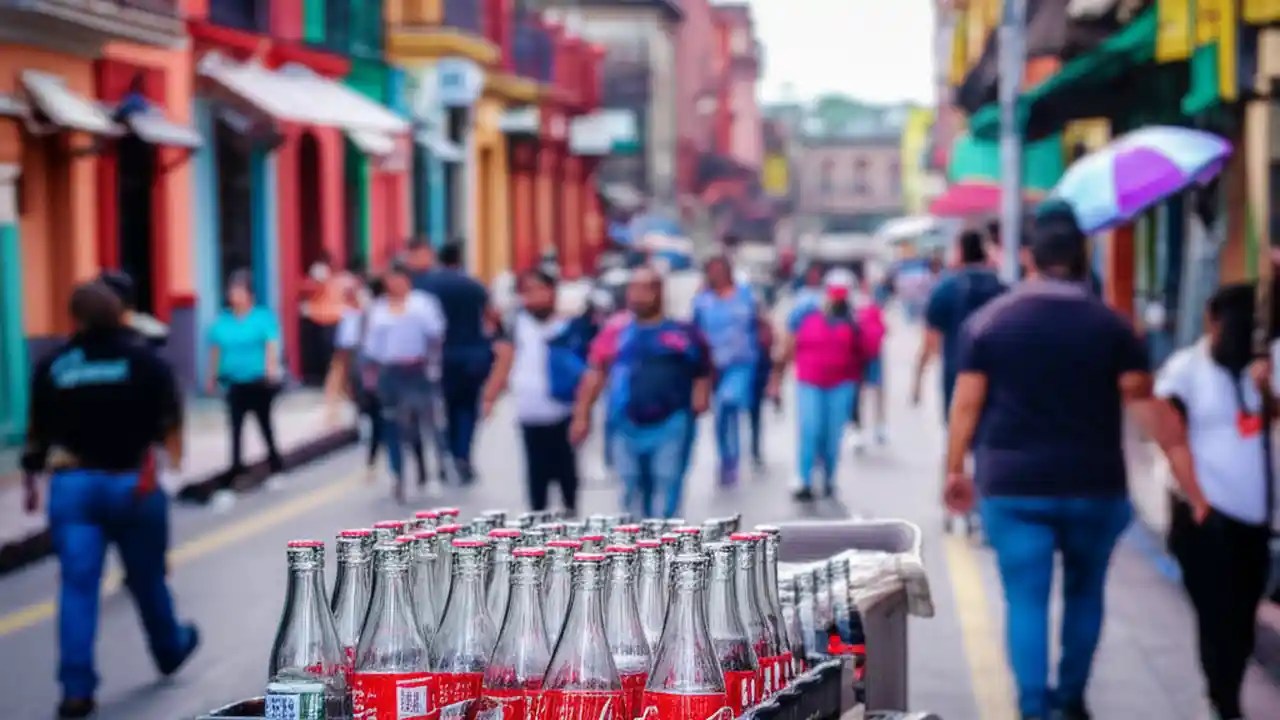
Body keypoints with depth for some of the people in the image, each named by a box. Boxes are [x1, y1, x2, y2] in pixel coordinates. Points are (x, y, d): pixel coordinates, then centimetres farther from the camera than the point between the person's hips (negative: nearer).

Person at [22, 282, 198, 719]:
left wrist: (30, 479, 18)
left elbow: (38, 431, 7)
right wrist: (174, 458, 9)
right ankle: (170, 650, 40)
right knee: (146, 577, 17)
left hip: (72, 484, 0)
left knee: (77, 584, -2)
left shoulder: (53, 367, 3)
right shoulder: (144, 359, 1)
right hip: (133, 484, 0)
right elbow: (169, 420, -2)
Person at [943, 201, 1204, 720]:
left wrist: (956, 470, 9)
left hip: (1012, 485, -1)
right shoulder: (1111, 326, -2)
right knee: (1085, 592, 20)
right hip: (1094, 484, 1)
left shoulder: (987, 322, 0)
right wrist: (1191, 481, -6)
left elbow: (966, 404, -2)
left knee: (1026, 600, 3)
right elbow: (1147, 407, -7)